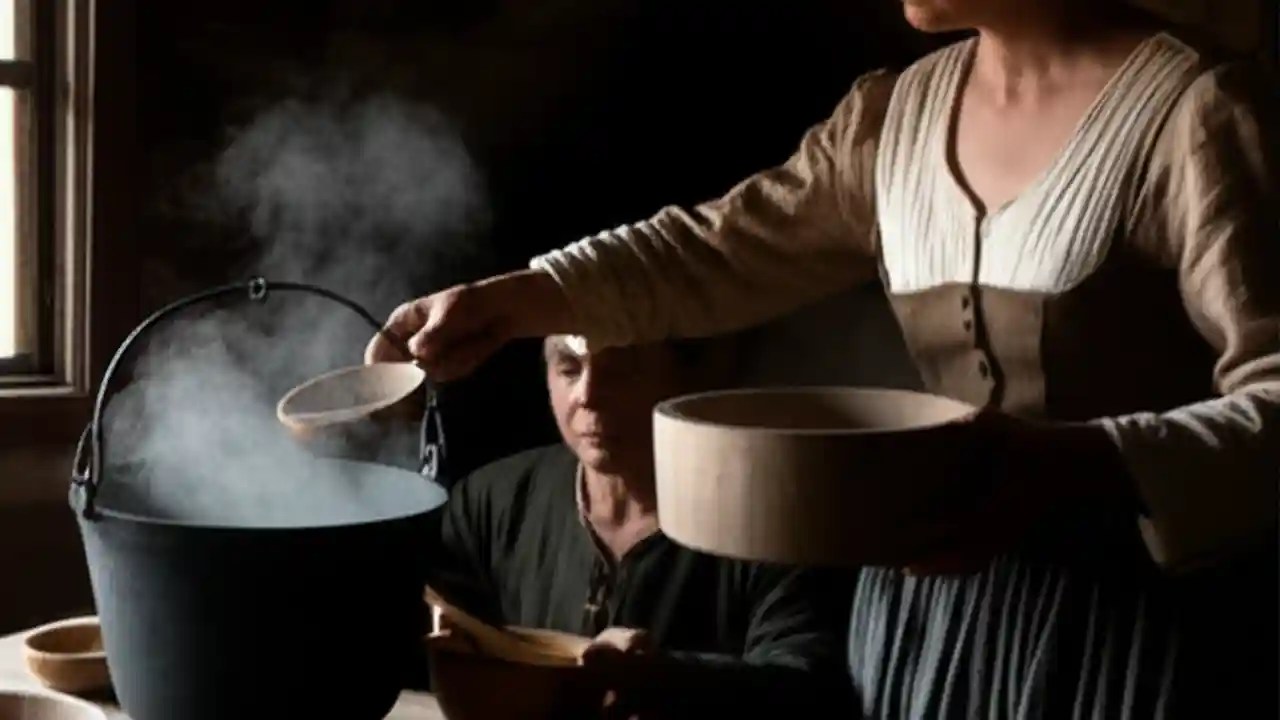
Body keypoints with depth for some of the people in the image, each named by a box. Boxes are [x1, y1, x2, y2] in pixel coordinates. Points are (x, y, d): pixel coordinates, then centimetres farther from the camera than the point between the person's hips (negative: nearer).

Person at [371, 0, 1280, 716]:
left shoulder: (1195, 114, -15)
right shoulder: (897, 113, 6)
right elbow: (716, 251, 11)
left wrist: (1079, 466, -39)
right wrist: (516, 297, -4)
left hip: (1140, 616, -6)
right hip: (930, 601, 6)